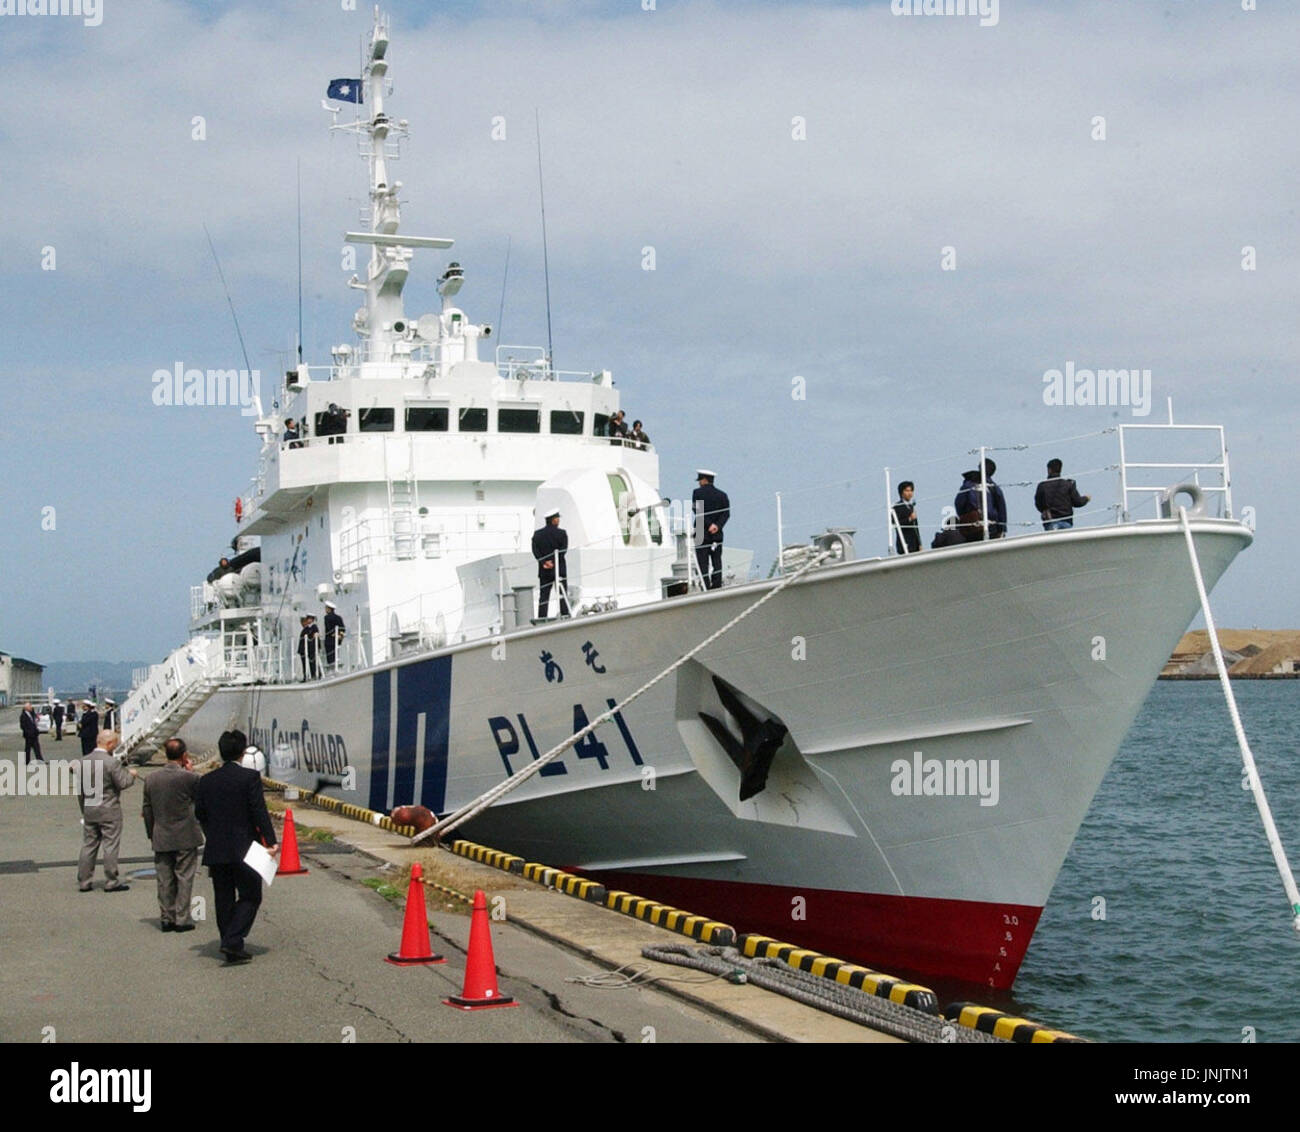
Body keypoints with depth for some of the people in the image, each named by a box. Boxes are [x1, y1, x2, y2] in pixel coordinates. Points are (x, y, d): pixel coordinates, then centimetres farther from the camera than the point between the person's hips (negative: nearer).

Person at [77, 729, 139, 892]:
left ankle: (84, 881, 14)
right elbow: (122, 783, -15)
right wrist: (131, 775, 5)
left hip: (89, 811, 6)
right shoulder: (112, 762, -17)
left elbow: (80, 788, 10)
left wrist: (84, 809, 19)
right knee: (111, 846, 2)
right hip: (109, 812, -6)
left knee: (88, 845, 11)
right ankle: (111, 882, 5)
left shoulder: (83, 761, 4)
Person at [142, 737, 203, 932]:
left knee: (164, 880, 10)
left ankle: (166, 918, 14)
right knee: (184, 878, 4)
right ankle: (182, 919, 4)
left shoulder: (151, 779, 1)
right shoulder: (189, 778, -15)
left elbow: (147, 810, 8)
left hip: (161, 839, 4)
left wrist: (151, 834, 17)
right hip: (185, 838, -4)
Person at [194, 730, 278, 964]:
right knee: (250, 896, 4)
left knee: (224, 900, 11)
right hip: (243, 849, -5)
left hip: (215, 850, 5)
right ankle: (232, 941, -11)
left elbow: (200, 813, 9)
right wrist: (271, 841, -9)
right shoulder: (250, 777, -10)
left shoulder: (206, 781, 4)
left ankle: (233, 949, 13)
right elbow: (259, 812, -13)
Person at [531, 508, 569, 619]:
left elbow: (535, 551, -1)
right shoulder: (561, 533, -4)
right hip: (560, 569, -3)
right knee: (563, 594, 2)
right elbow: (563, 551, -11)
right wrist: (554, 563, -9)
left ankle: (541, 618, -3)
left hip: (544, 571, 3)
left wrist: (544, 562, -7)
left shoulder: (537, 534, 7)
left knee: (543, 596, 3)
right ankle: (565, 616, -3)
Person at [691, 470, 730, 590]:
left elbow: (698, 511, -13)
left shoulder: (697, 493, -3)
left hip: (702, 534, -4)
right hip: (717, 535, 4)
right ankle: (717, 588, 3)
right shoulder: (722, 495, 7)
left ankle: (706, 588, -9)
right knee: (717, 563, 7)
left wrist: (710, 525, -13)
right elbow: (726, 513, -3)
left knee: (703, 564, -3)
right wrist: (717, 525, -12)